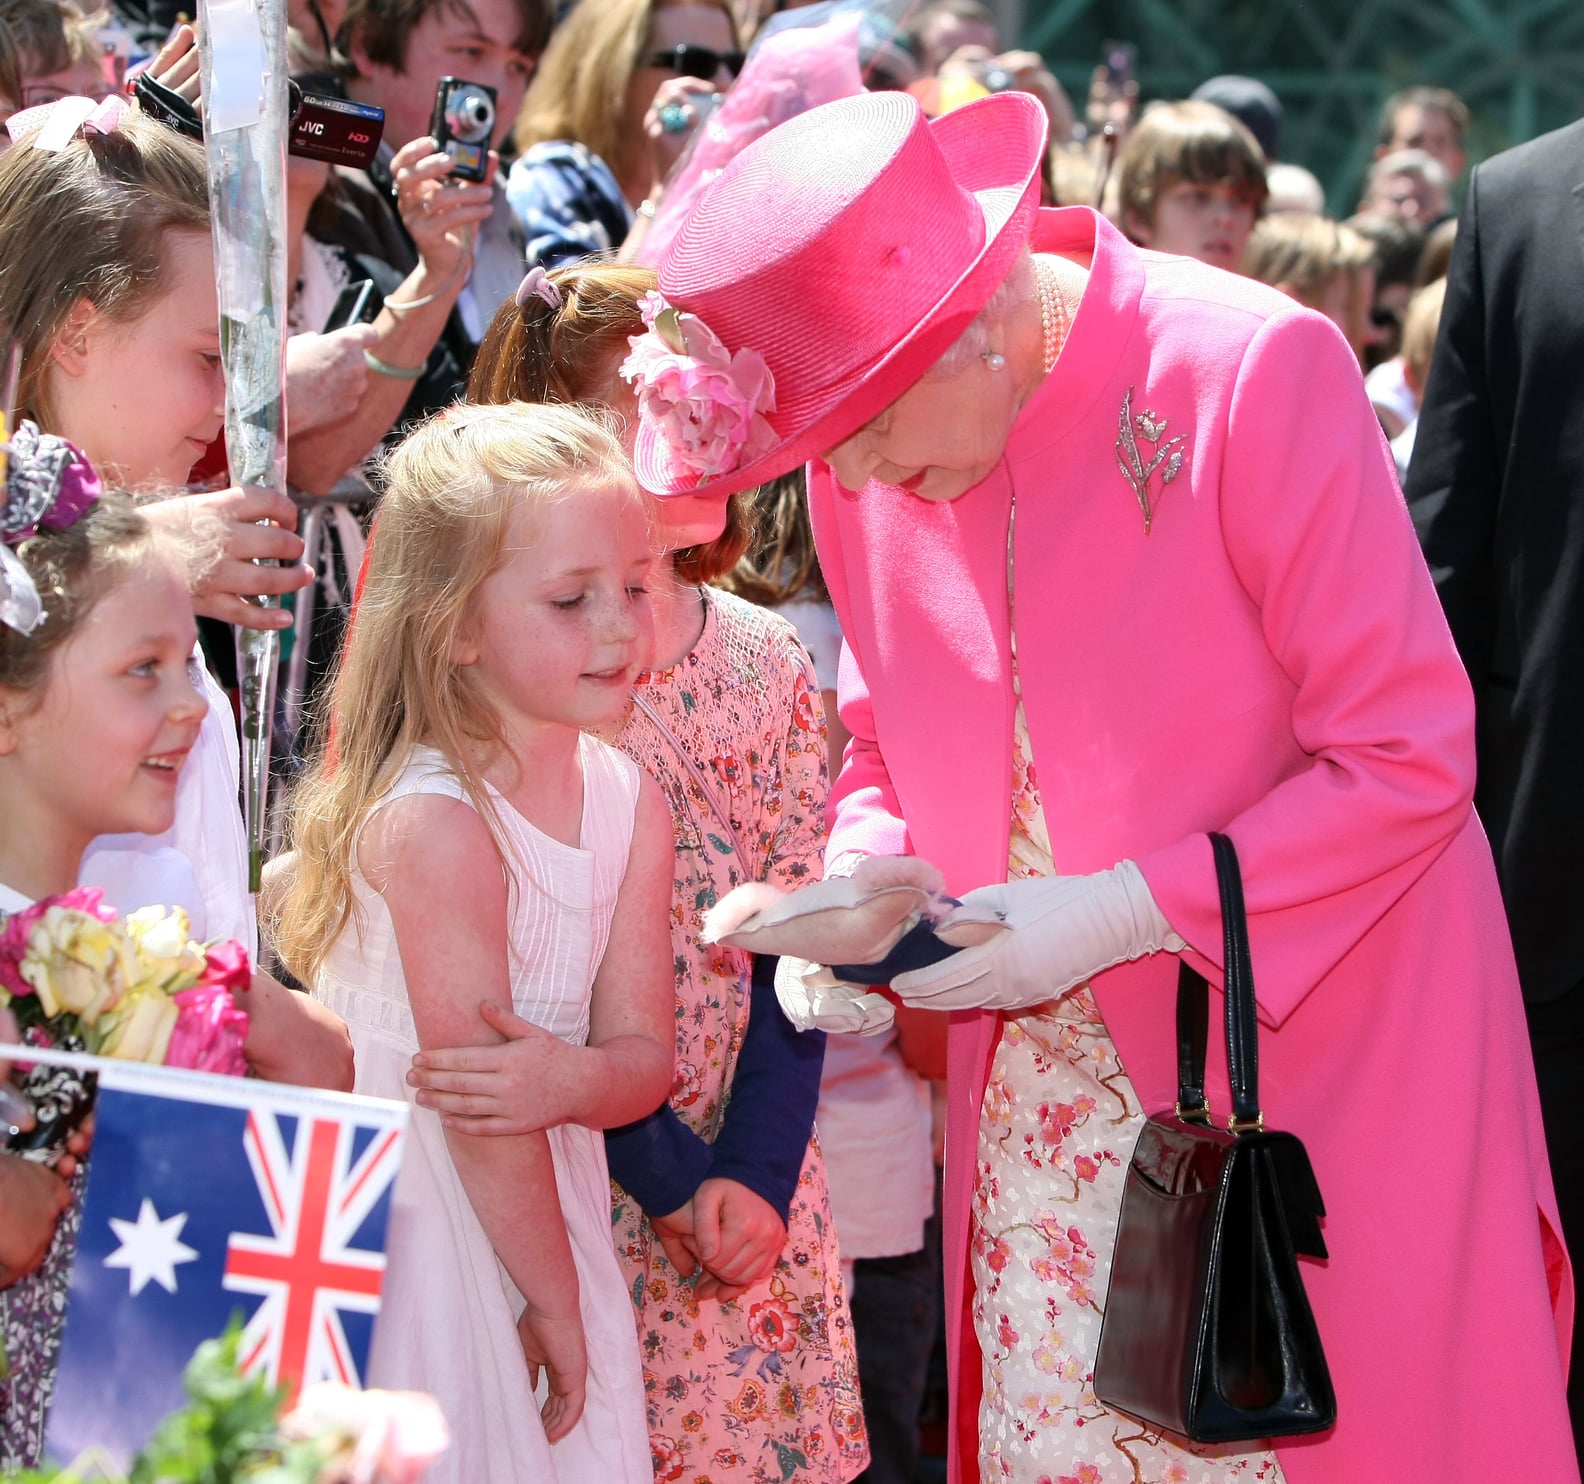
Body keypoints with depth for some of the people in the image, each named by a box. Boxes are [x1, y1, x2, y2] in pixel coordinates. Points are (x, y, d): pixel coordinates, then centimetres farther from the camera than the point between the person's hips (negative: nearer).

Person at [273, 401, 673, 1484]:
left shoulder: (629, 802, 0)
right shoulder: (435, 824, -23)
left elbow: (643, 1057, 0)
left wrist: (558, 1078, -23)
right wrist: (554, 1299, -9)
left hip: (547, 1199, 7)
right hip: (417, 1222, -7)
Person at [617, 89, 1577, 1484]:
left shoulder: (1255, 369, -19)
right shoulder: (866, 463, -1)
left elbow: (1408, 760, -17)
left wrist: (1126, 911, -21)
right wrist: (864, 876, -6)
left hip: (1320, 1056, -5)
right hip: (1046, 1095, 5)